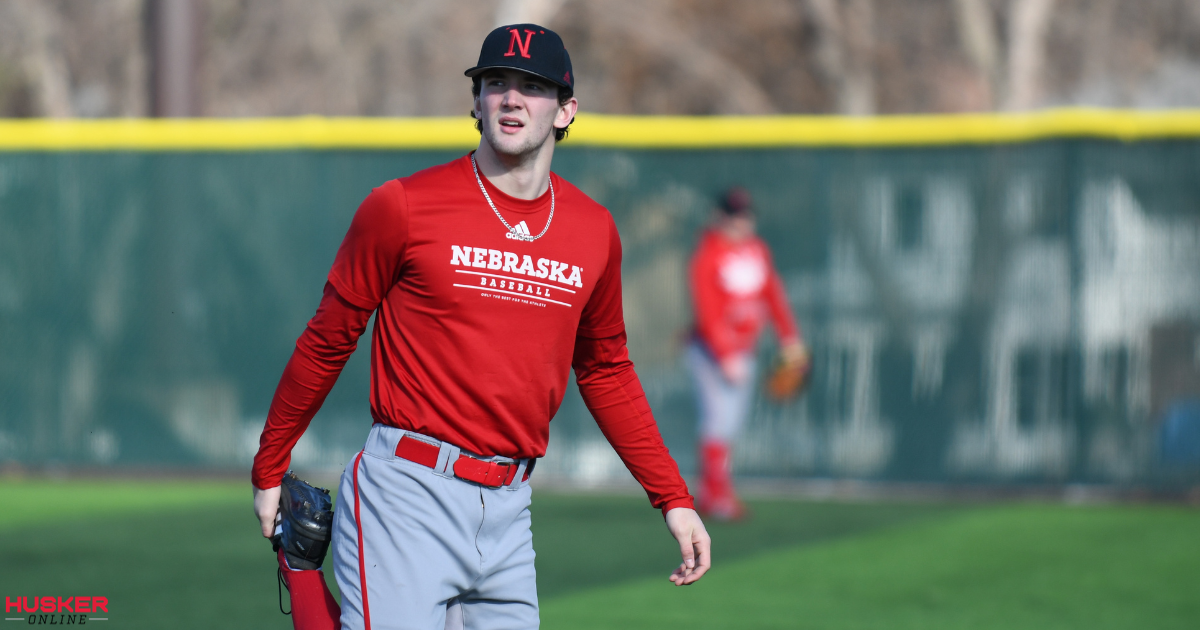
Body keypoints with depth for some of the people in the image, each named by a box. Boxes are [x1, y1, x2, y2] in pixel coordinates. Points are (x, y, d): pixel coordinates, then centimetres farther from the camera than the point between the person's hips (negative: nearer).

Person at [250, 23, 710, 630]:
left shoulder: (594, 231, 10)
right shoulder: (403, 207, -4)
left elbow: (604, 370, 22)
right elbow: (327, 341, 4)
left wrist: (672, 498, 17)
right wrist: (269, 470, 10)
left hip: (508, 511, 5)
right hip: (406, 497, -5)